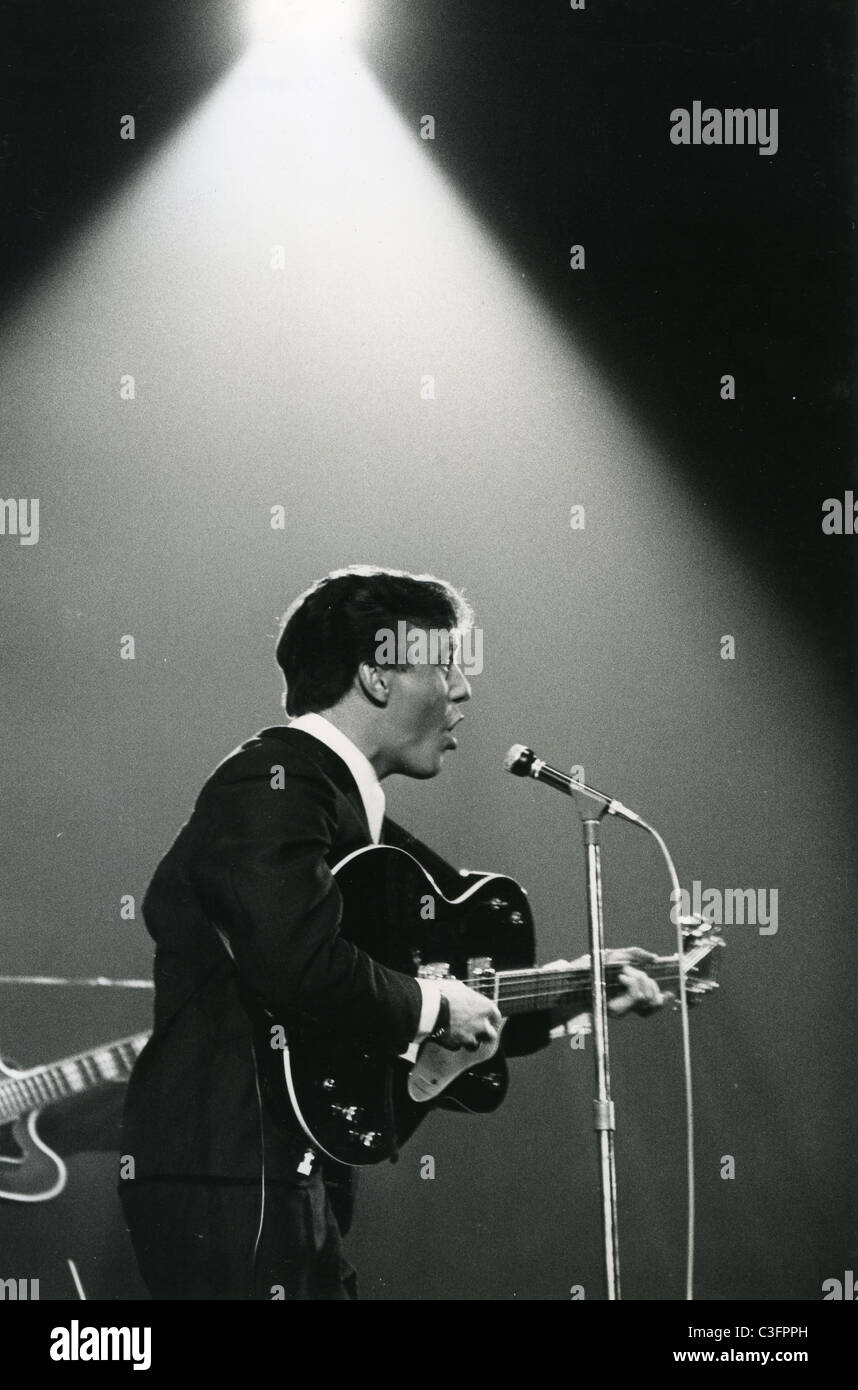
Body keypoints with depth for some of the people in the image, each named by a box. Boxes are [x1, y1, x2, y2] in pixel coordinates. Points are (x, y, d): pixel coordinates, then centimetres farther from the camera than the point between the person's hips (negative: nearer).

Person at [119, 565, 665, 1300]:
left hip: (292, 1178, 10)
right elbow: (300, 962, -28)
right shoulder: (273, 784, -13)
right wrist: (429, 1005, -14)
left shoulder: (341, 801, 18)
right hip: (229, 1177, -10)